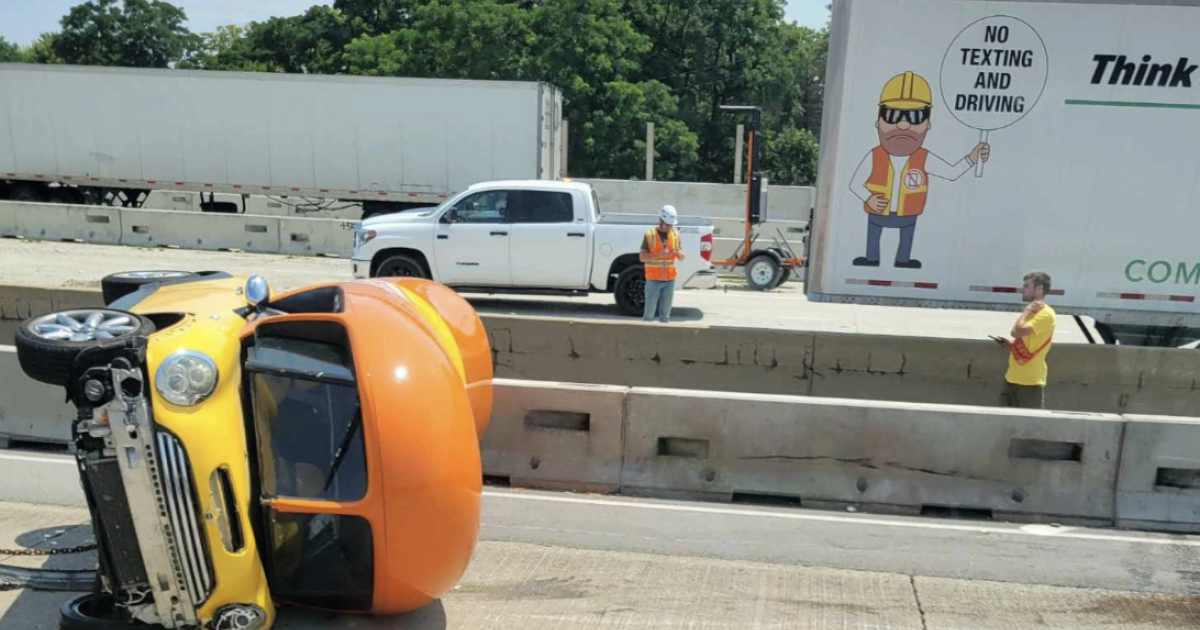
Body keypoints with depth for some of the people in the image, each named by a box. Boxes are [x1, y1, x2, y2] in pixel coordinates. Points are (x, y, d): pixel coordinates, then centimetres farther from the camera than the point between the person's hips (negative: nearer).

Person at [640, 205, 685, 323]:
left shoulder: (675, 234, 4)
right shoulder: (650, 234, -6)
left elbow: (682, 257, 9)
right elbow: (642, 257, -10)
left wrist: (679, 253, -15)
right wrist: (658, 254, -24)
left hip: (669, 279, 3)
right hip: (653, 279, -3)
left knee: (665, 314, 8)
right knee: (649, 313, 2)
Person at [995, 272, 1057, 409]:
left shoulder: (1045, 314, -15)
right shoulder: (1032, 312, 15)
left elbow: (1018, 331, -26)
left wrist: (1027, 310, -13)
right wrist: (1009, 343, 5)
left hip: (1031, 381, -9)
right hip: (1012, 378, 9)